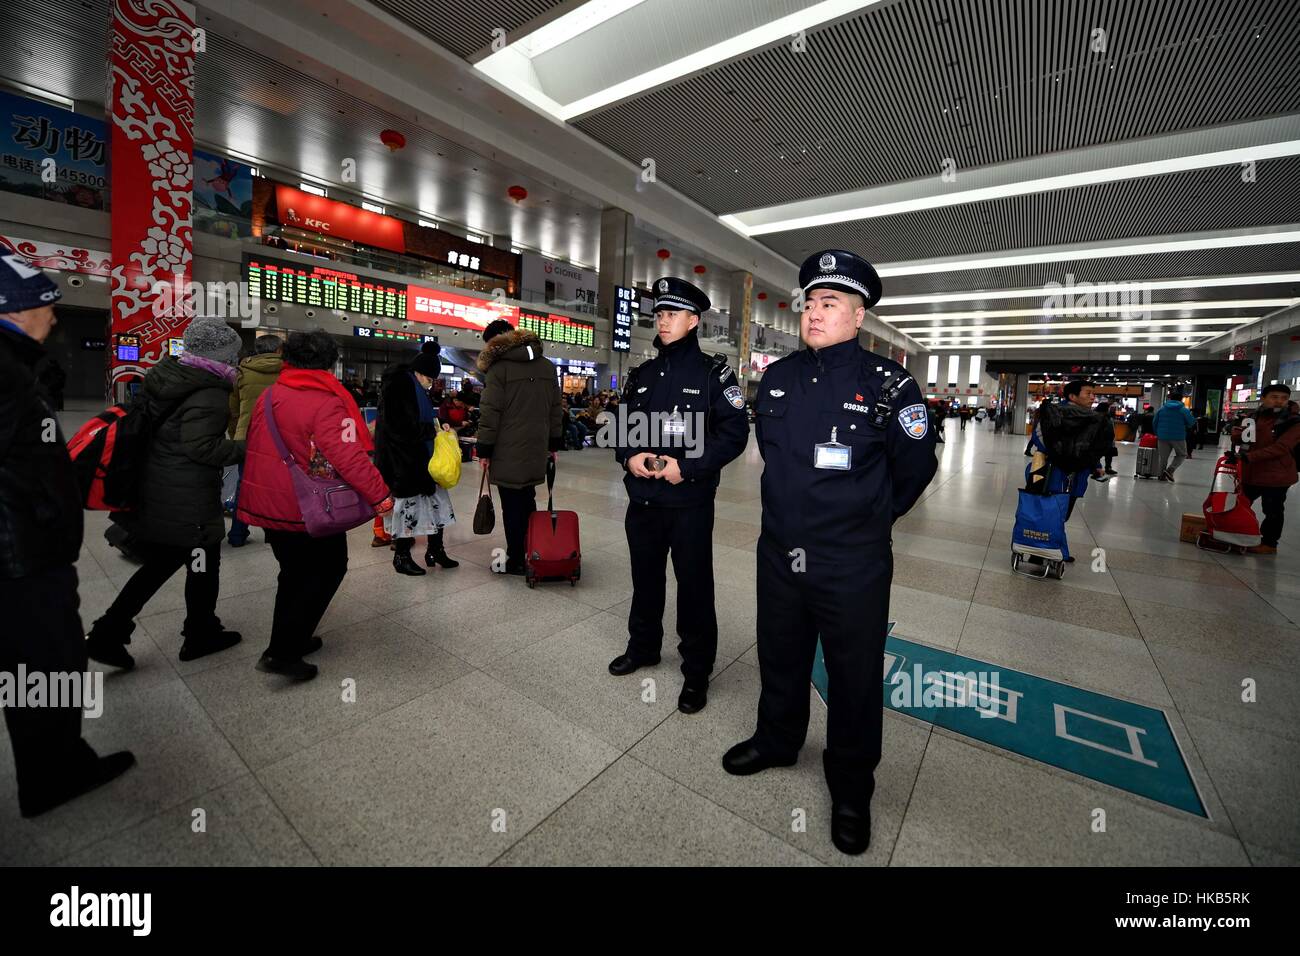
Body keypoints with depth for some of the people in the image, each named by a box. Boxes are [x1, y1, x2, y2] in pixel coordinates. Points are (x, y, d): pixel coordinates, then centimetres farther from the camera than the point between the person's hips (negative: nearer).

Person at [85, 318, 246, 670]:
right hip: (188, 502, -9)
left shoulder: (165, 375, 9)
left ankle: (107, 633, 21)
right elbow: (200, 446, -26)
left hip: (152, 495, 9)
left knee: (159, 563, 22)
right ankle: (201, 636, 24)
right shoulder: (211, 394, -20)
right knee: (203, 568, 9)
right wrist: (244, 449, -15)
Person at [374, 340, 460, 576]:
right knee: (407, 503, 1)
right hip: (401, 460, -9)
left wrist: (439, 425, 5)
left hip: (422, 458, 9)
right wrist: (431, 429, -17)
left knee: (435, 501, 11)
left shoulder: (417, 390, 12)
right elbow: (400, 427, -24)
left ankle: (435, 550, 22)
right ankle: (401, 557, 17)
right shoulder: (398, 387, -16)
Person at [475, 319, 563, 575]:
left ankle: (516, 560, 7)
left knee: (512, 506, 1)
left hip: (507, 451, -6)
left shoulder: (498, 367, -7)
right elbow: (555, 408, 14)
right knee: (528, 501, 16)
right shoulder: (547, 366, 12)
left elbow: (490, 413, -10)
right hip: (536, 448, 6)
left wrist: (484, 449, -4)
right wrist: (554, 443, 19)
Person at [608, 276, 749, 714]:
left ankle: (697, 671, 23)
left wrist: (687, 466, -19)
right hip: (642, 499, 5)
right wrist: (629, 456, -6)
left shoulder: (713, 372, -4)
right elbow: (624, 424, 15)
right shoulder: (643, 374, 11)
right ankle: (643, 647, 41)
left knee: (694, 586, 5)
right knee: (645, 578, 19)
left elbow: (735, 432, -11)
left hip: (690, 501, -5)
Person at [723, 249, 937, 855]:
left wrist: (871, 517, 6)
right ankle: (776, 741, 49)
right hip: (778, 552, 5)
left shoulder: (887, 385, -11)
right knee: (780, 658, 22)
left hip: (852, 566, -4)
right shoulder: (777, 377, 3)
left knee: (854, 679, 13)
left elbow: (915, 465, -1)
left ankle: (851, 791, 38)